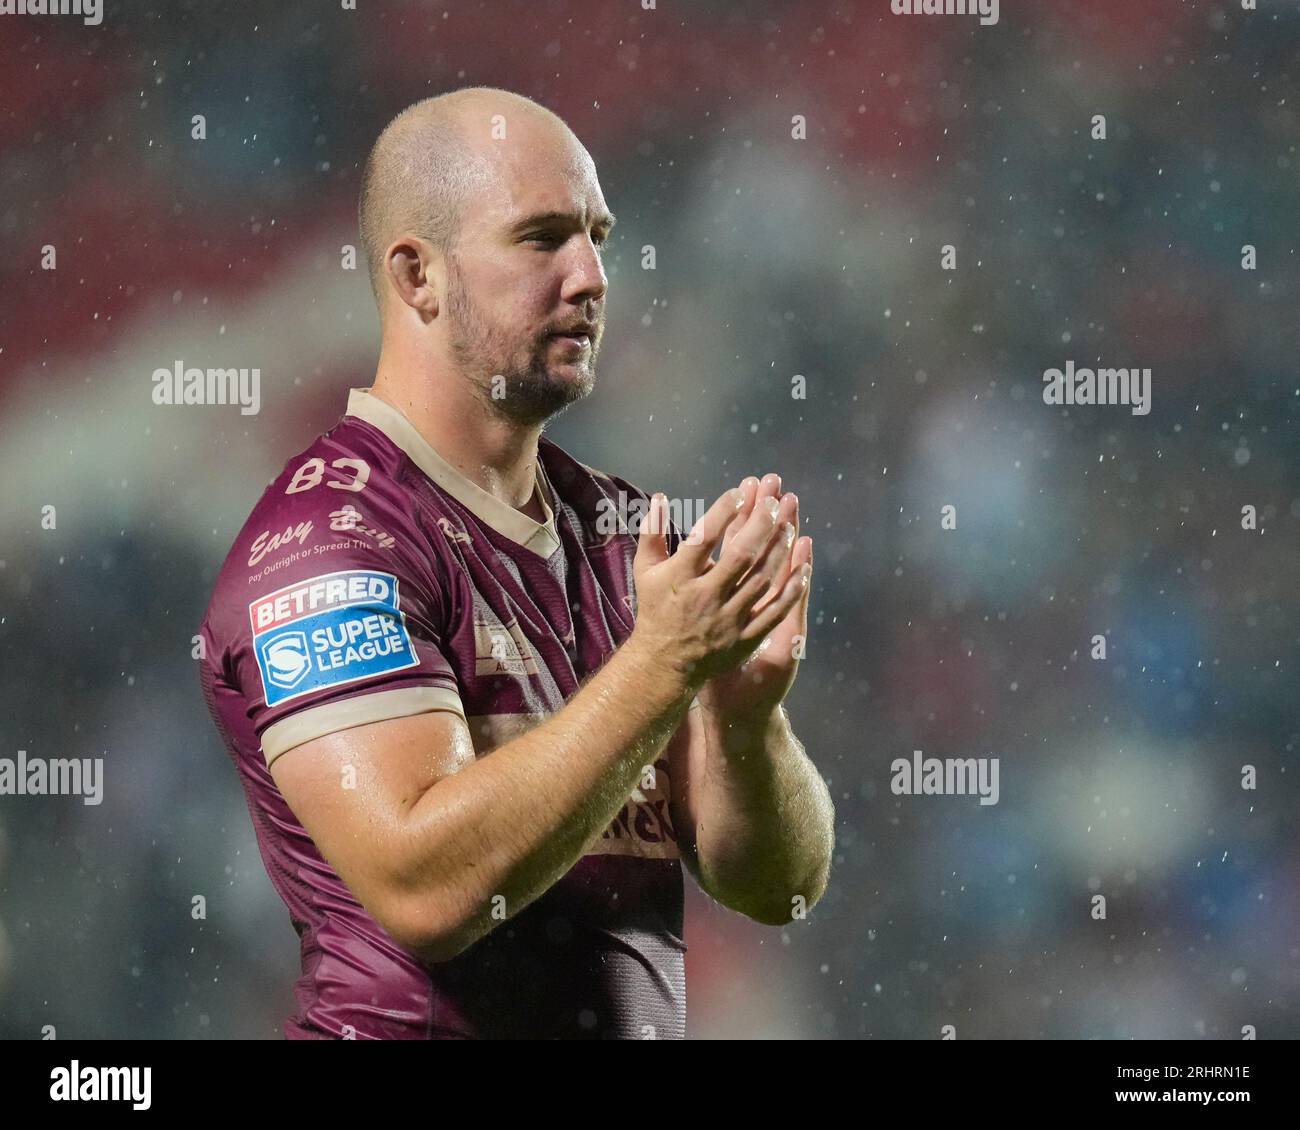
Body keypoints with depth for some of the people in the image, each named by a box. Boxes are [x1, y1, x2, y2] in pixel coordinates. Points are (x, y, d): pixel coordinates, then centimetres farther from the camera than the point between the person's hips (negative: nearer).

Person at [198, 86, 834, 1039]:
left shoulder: (616, 527, 6)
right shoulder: (328, 535, -14)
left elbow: (780, 885, 3)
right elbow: (424, 887, -25)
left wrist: (745, 705, -15)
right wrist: (664, 663, -27)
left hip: (643, 1023, 7)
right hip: (411, 1027, -7)